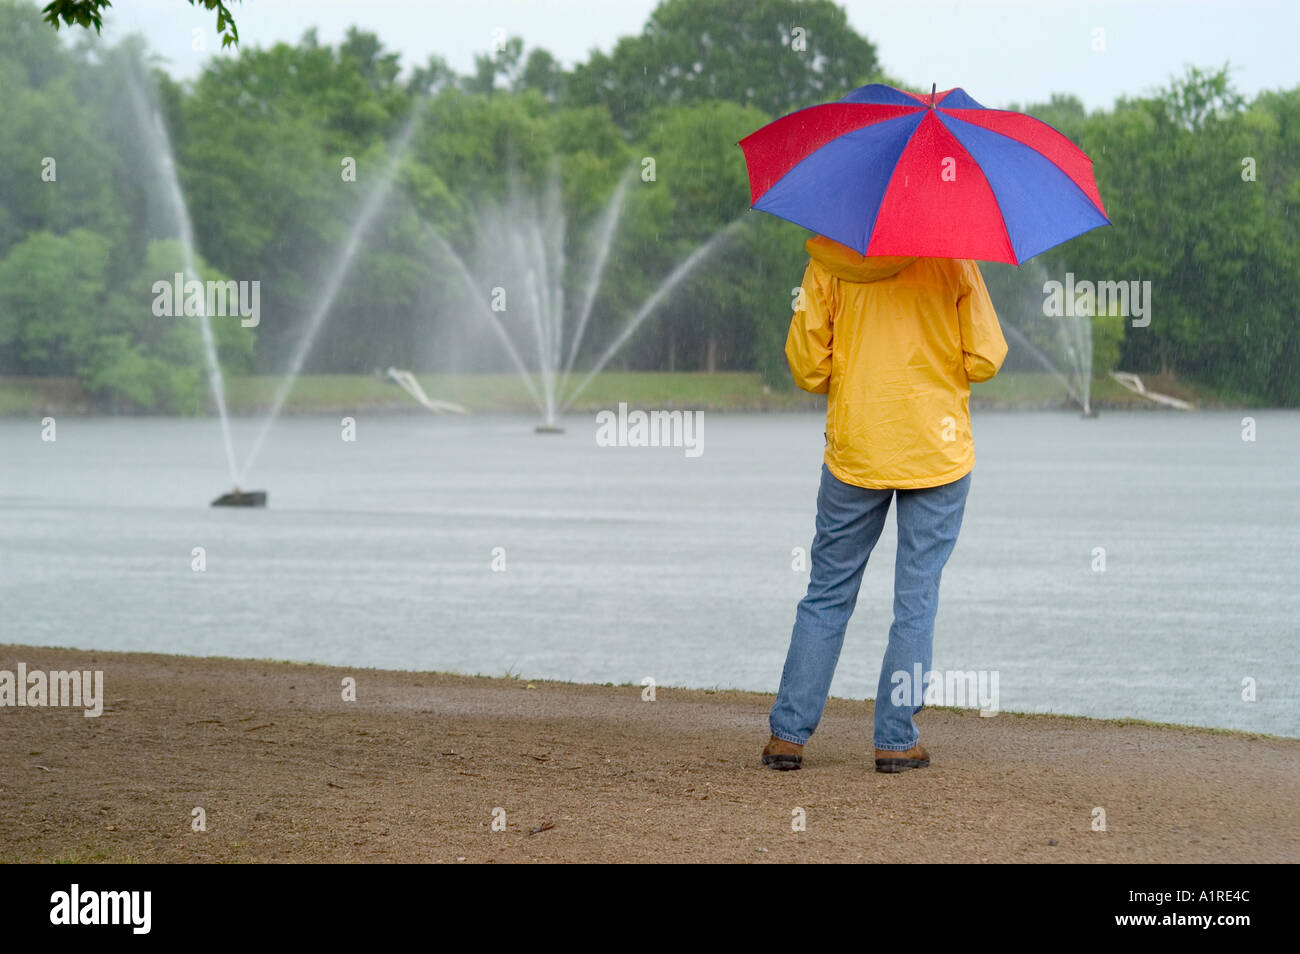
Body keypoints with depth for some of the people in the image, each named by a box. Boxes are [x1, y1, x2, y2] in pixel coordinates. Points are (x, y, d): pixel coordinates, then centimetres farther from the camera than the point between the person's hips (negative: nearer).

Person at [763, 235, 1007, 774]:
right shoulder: (951, 262, -7)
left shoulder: (827, 261, -3)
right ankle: (896, 740, 6)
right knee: (917, 599, 7)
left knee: (827, 595, 12)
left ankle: (789, 734, 10)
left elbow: (805, 365, -2)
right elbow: (985, 361, -7)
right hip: (938, 452, -1)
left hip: (854, 451, 2)